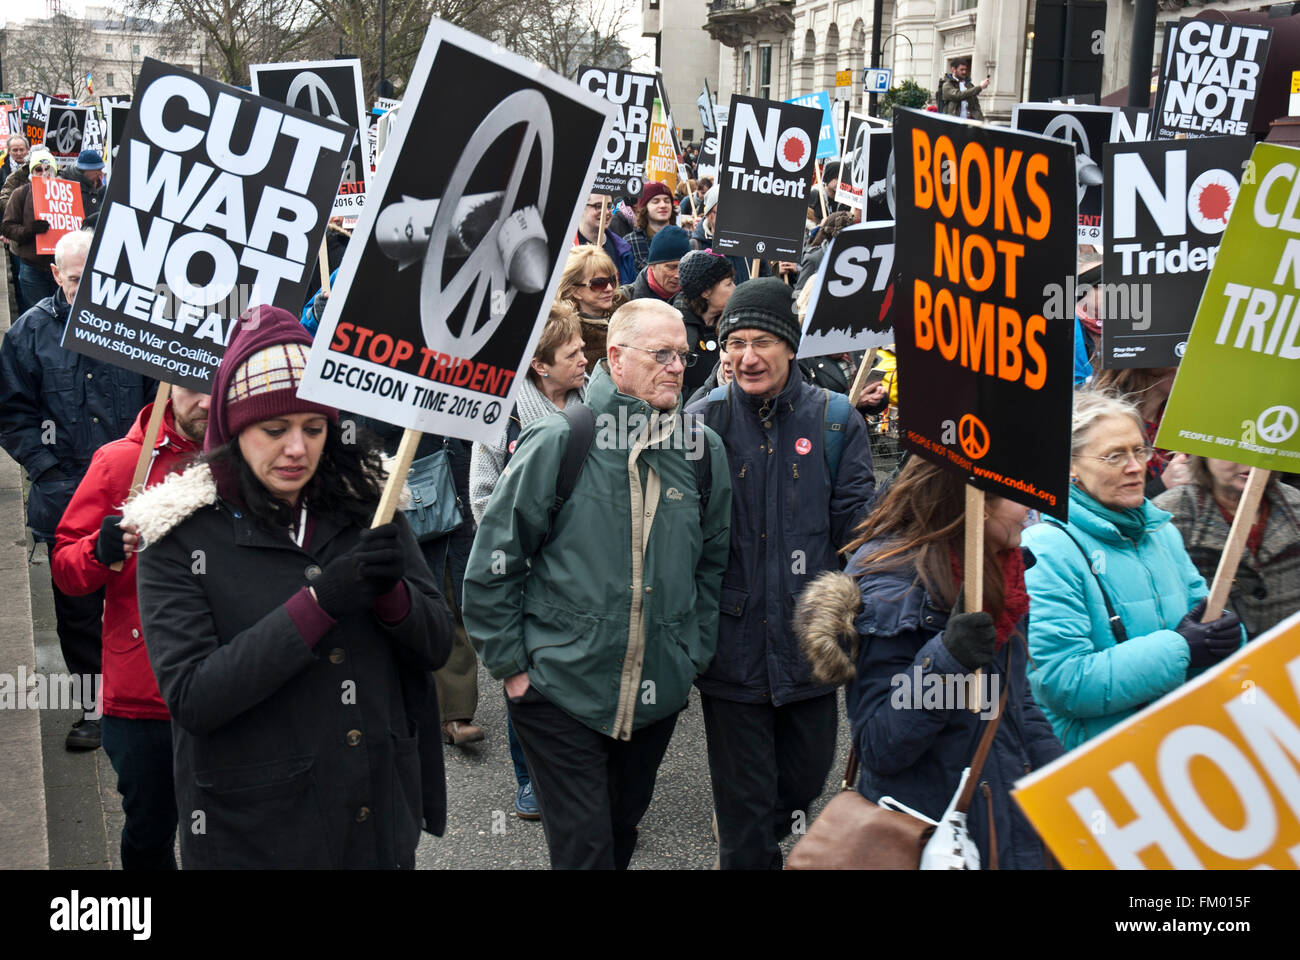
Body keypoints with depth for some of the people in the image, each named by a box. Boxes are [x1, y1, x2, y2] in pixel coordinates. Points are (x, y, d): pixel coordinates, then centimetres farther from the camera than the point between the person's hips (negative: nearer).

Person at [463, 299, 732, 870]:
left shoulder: (702, 450, 1)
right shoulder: (558, 442, -13)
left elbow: (713, 563, 13)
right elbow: (492, 564, -8)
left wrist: (695, 656, 10)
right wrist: (511, 667, -6)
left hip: (659, 694, 4)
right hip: (561, 693, -4)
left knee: (622, 827, 22)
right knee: (583, 849, 1)